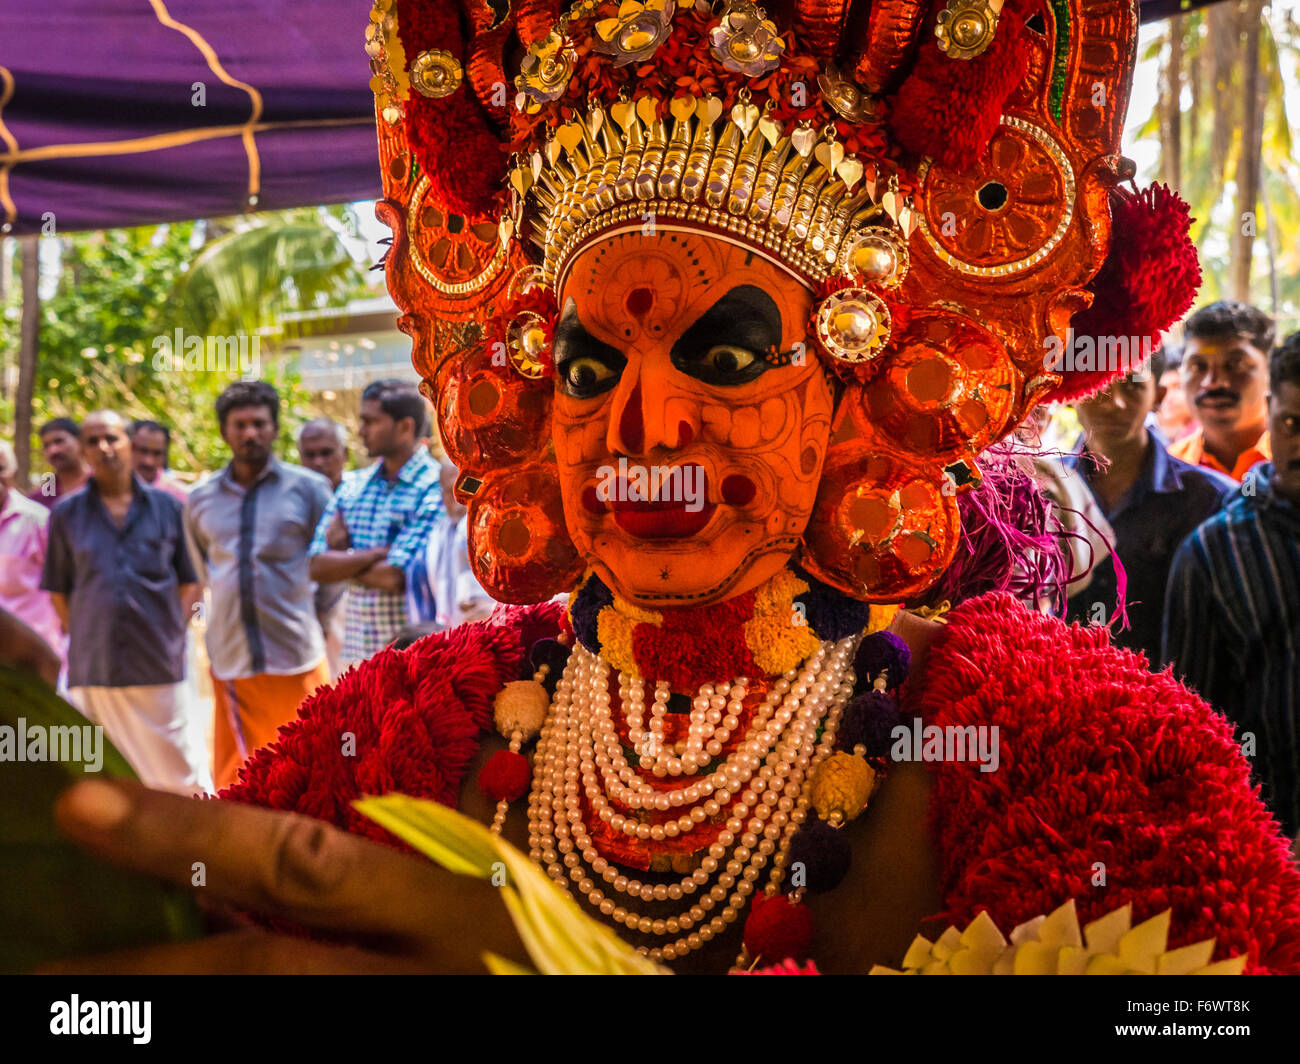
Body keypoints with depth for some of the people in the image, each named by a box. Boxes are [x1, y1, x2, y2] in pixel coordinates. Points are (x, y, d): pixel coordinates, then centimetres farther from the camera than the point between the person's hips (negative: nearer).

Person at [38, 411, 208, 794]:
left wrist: (171, 633, 2)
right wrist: (84, 638, 4)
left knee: (180, 773, 2)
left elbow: (189, 581, 10)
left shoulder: (166, 507, 6)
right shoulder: (67, 514, 6)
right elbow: (58, 591, 10)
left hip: (160, 666, -1)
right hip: (92, 671, 1)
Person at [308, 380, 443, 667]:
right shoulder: (352, 487, 12)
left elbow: (394, 577, -16)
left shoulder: (435, 490, -10)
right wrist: (376, 554, -11)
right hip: (357, 650, 6)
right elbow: (318, 567, 3)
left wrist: (344, 560, 0)